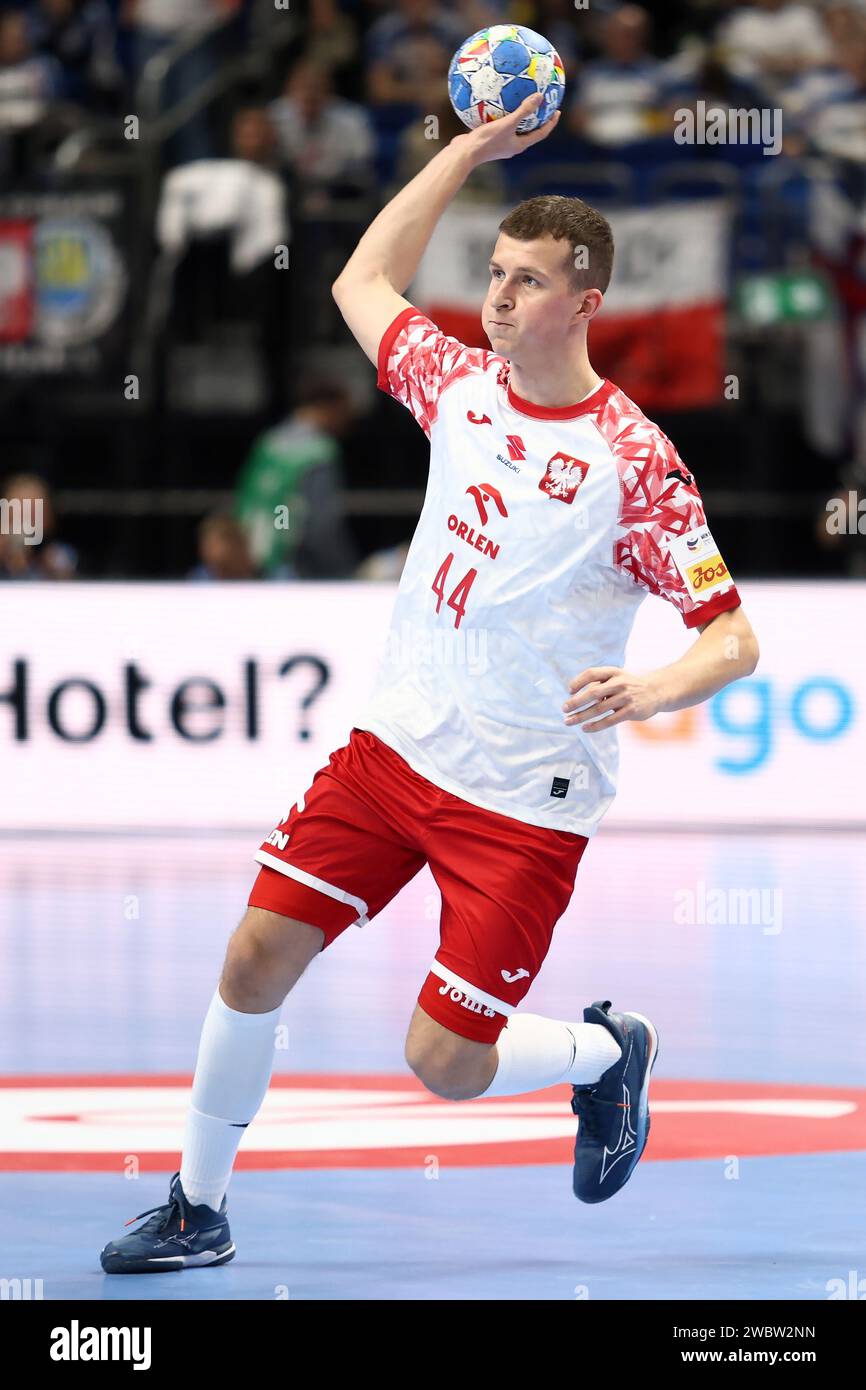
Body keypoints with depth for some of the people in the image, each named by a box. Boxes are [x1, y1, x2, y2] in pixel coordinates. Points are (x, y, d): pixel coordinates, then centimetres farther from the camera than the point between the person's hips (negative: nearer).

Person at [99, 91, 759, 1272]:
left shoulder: (633, 462, -15)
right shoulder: (461, 386, 2)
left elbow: (734, 638, -16)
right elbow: (364, 283, 21)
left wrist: (653, 690, -36)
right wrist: (470, 151, 16)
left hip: (525, 798, -5)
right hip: (394, 745, 6)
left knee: (445, 1063, -6)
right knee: (257, 958, -1)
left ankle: (610, 1052, 25)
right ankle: (200, 1209, 15)